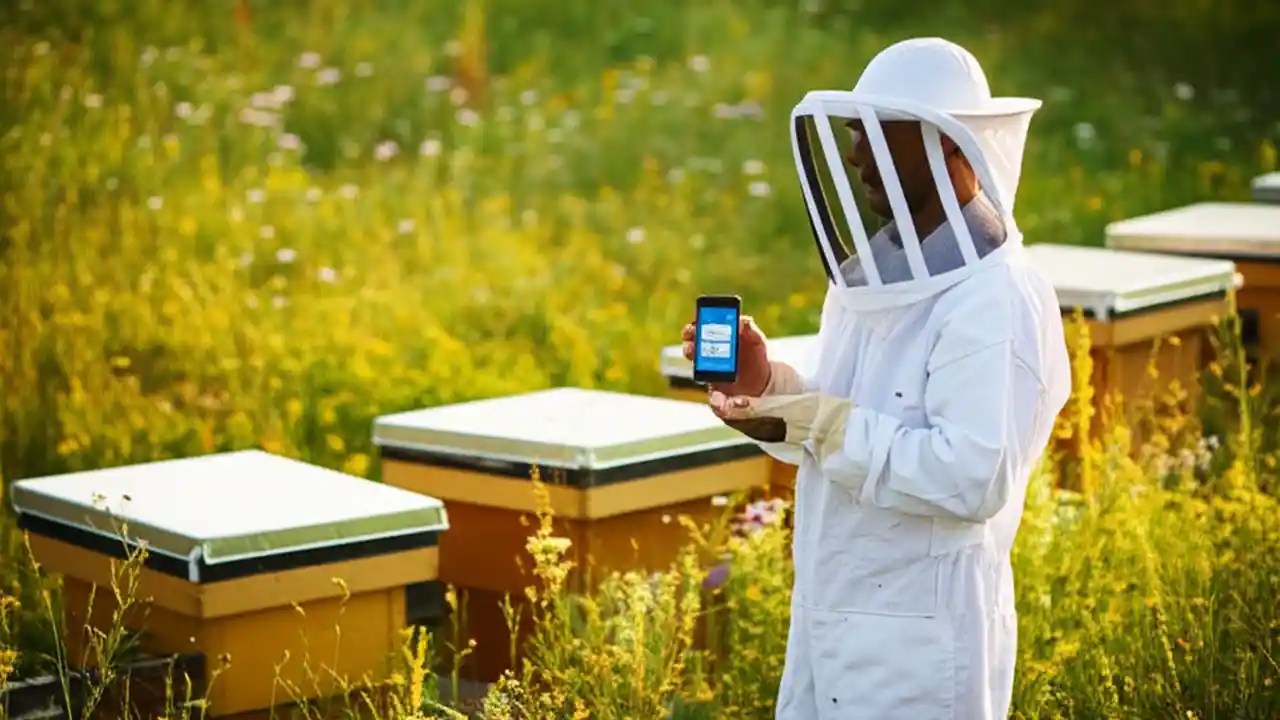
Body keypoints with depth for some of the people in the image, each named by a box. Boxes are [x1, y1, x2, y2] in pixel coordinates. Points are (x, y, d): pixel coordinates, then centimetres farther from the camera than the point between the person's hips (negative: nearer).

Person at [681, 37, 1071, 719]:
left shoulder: (993, 300, -18)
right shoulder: (874, 273, 9)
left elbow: (974, 476, -27)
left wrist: (819, 425, -26)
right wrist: (765, 383, -2)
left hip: (919, 639, -8)